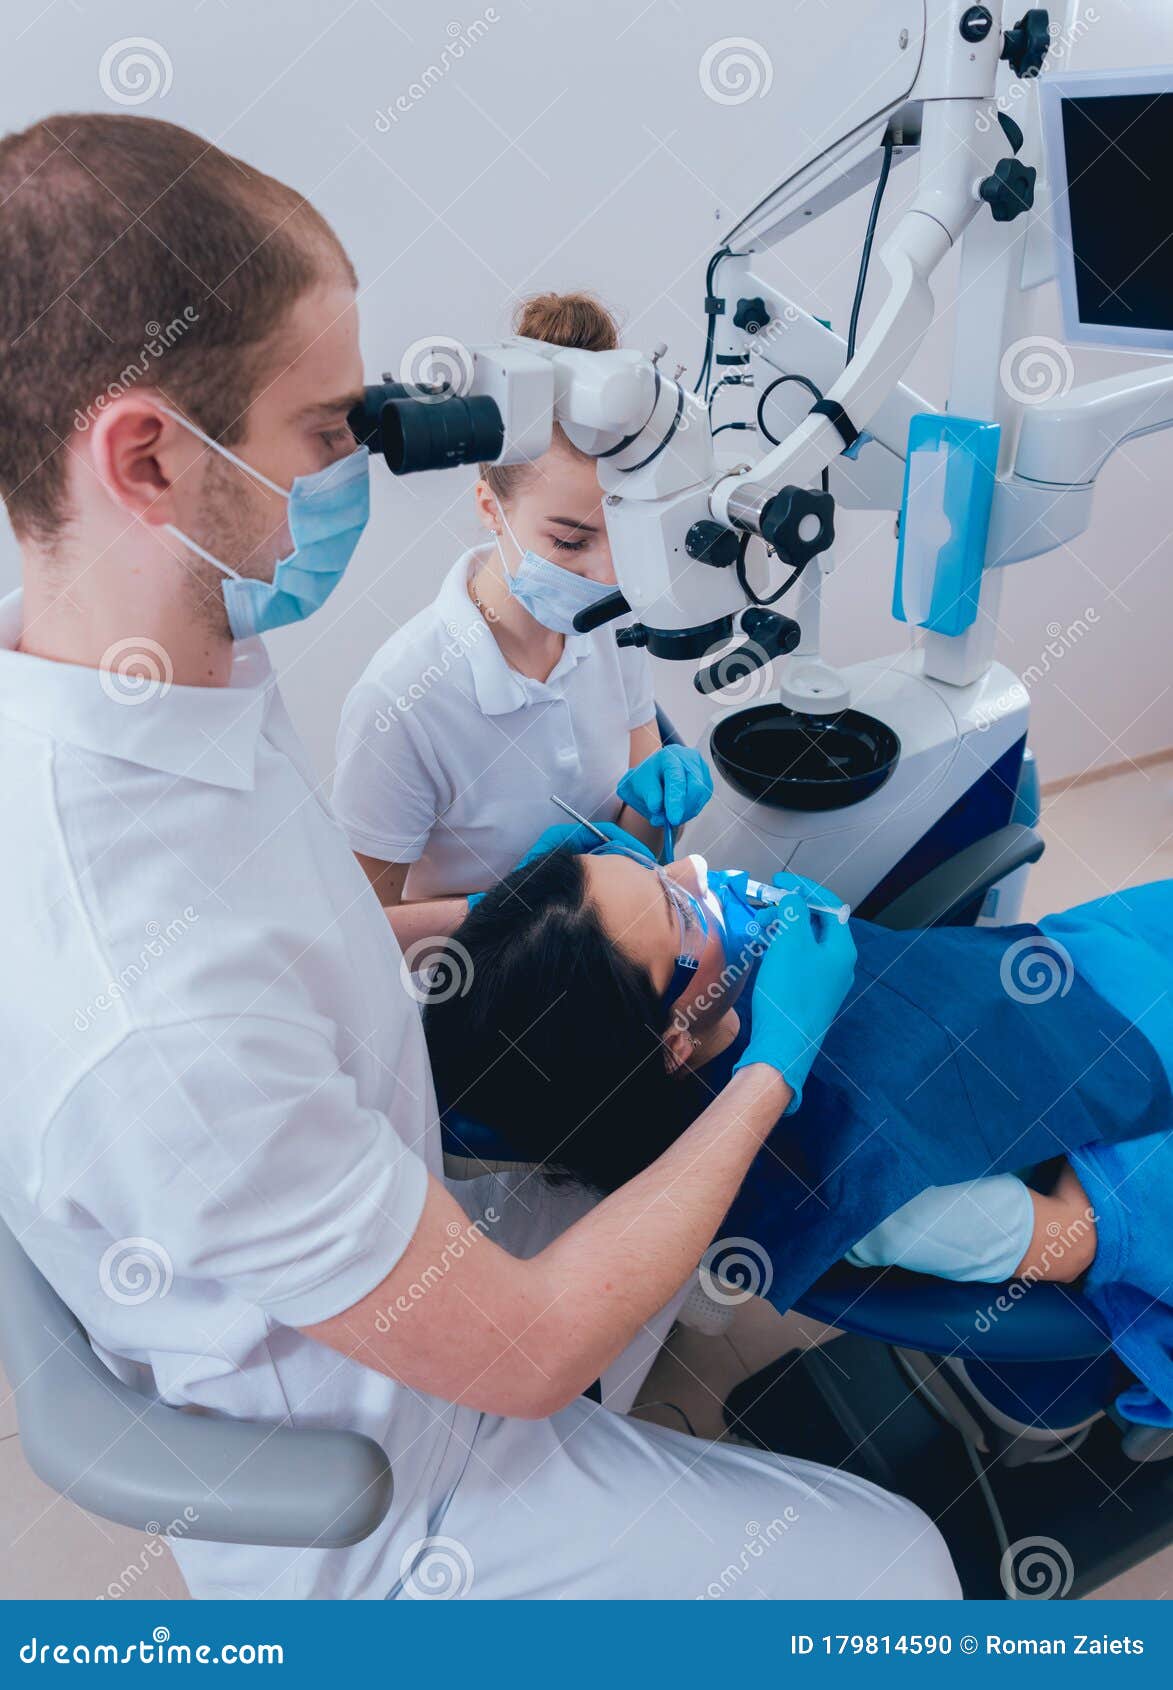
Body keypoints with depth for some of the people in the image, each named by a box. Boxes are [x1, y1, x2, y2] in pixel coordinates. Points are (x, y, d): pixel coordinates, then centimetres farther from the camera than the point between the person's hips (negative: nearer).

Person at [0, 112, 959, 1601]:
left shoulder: (171, 680, -12)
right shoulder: (147, 1022, -41)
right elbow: (528, 1352, -27)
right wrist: (772, 1069, -15)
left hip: (396, 1206, 8)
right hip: (372, 1501, -7)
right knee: (895, 1562, 0)